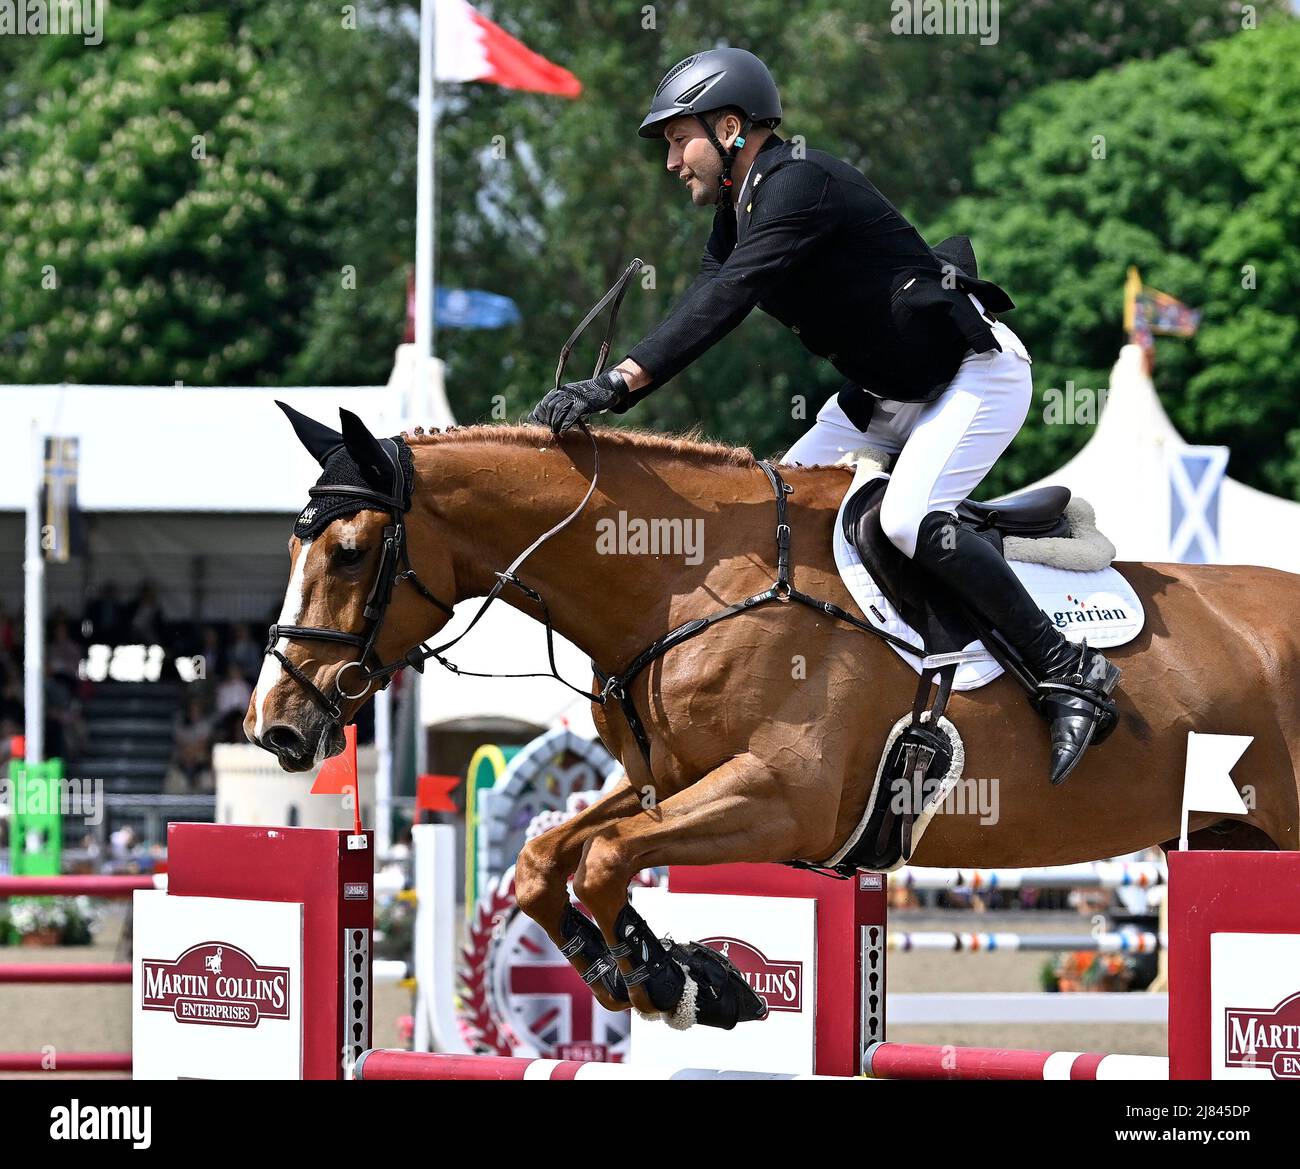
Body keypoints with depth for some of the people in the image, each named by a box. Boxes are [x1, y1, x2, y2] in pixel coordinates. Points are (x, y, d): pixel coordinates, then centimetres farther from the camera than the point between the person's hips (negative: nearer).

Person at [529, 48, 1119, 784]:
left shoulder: (799, 185, -23)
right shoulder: (740, 212, 8)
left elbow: (724, 301, -35)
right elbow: (702, 313, 1)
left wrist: (620, 382, -42)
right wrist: (609, 395, -14)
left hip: (976, 371, -11)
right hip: (888, 391, 11)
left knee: (910, 520, -28)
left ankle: (1071, 676, -23)